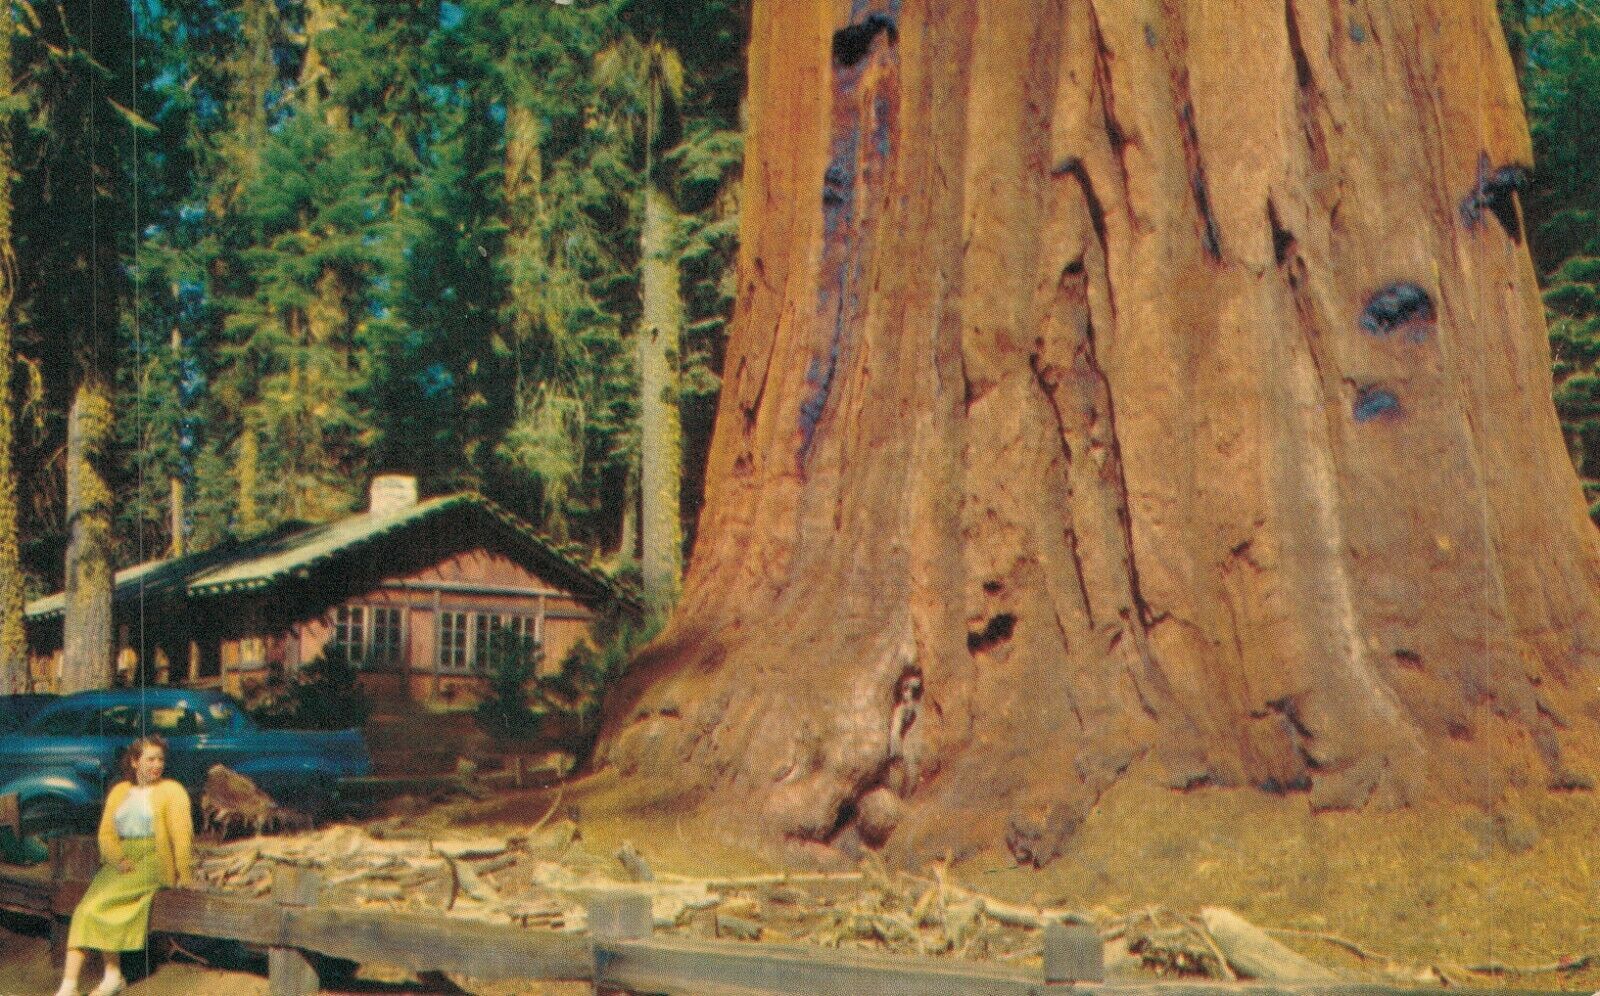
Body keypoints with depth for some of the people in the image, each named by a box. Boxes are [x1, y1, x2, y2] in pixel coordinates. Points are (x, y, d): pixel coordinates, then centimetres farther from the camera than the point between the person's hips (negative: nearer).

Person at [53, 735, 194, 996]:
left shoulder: (171, 791, 2)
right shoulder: (119, 792, 16)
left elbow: (181, 834, -6)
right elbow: (106, 833, 10)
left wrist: (185, 878, -13)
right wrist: (118, 859, -9)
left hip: (152, 862, -5)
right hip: (121, 864, 5)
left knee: (101, 905, -24)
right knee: (85, 909, -20)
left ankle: (113, 975, -12)